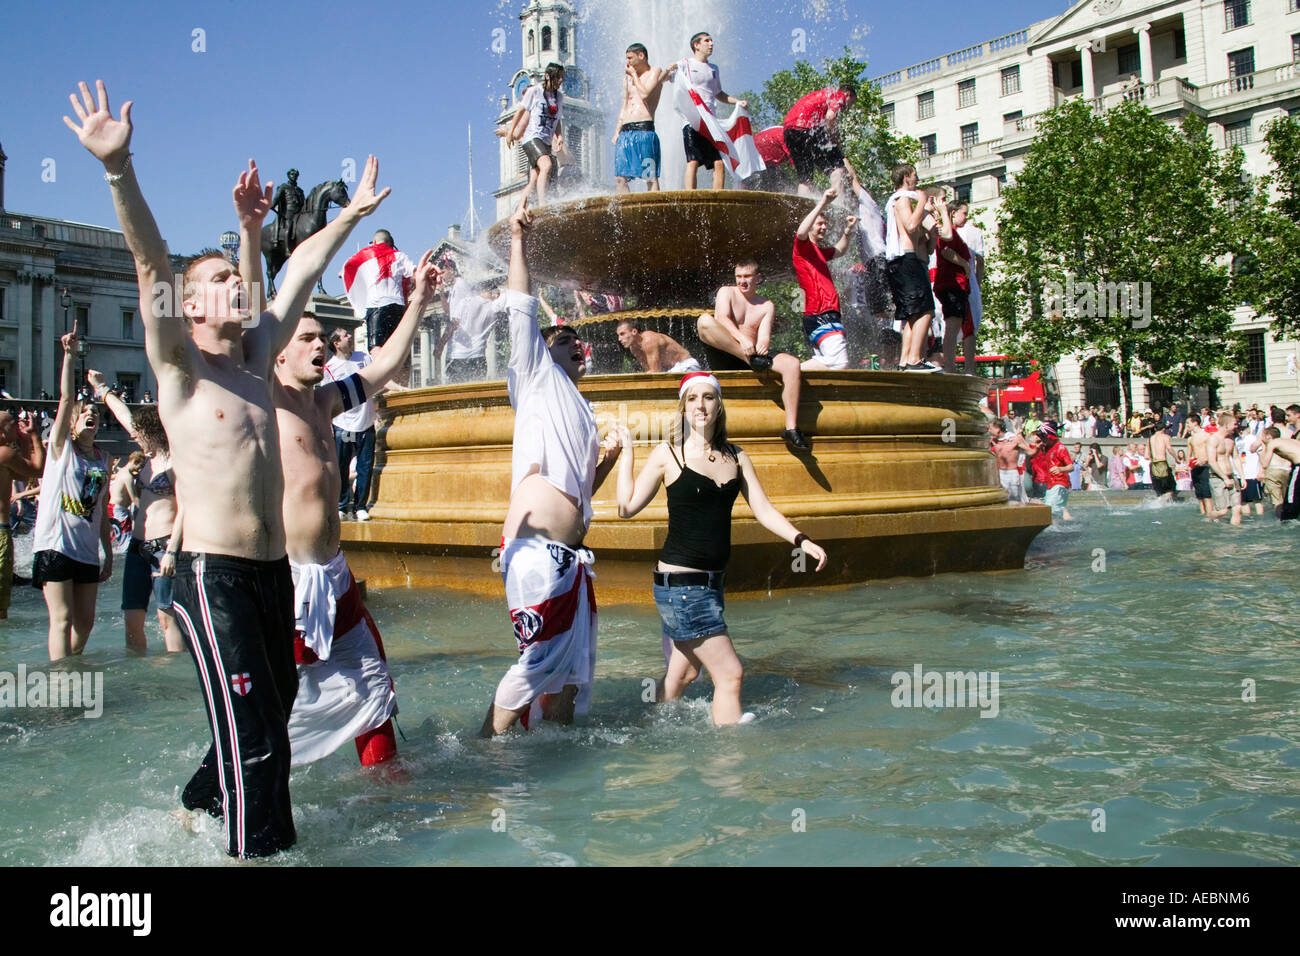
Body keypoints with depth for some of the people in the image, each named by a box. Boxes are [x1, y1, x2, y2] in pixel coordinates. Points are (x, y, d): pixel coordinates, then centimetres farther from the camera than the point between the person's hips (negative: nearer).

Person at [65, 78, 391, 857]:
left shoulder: (256, 359, 13)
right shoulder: (179, 368, -2)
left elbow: (299, 274, 21)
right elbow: (152, 262, -16)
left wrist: (350, 216, 28)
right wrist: (119, 169, -28)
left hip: (274, 572, 7)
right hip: (215, 576, -7)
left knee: (272, 712, 17)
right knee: (256, 740, -10)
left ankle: (199, 809, 37)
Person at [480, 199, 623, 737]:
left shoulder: (580, 411, 28)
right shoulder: (537, 380, 8)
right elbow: (520, 313, -2)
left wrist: (607, 461, 14)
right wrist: (518, 240, -1)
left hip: (570, 555, 8)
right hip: (535, 548, -8)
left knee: (573, 665, 10)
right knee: (539, 660, -9)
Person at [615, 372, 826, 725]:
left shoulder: (736, 457, 11)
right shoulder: (667, 454, -3)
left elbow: (764, 510, 8)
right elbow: (627, 506, -6)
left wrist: (801, 540, -6)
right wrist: (627, 450, -5)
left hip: (712, 583, 6)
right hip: (678, 583, -6)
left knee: (684, 672, 13)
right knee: (729, 674, -7)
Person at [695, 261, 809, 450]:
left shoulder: (767, 306, 18)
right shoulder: (726, 292, 11)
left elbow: (764, 336, 3)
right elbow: (722, 317, -10)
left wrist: (762, 345, -24)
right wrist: (742, 338, -29)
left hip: (747, 361, 3)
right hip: (723, 359, -2)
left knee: (792, 363, -22)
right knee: (704, 320, -28)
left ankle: (791, 428, -32)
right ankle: (752, 359, -34)